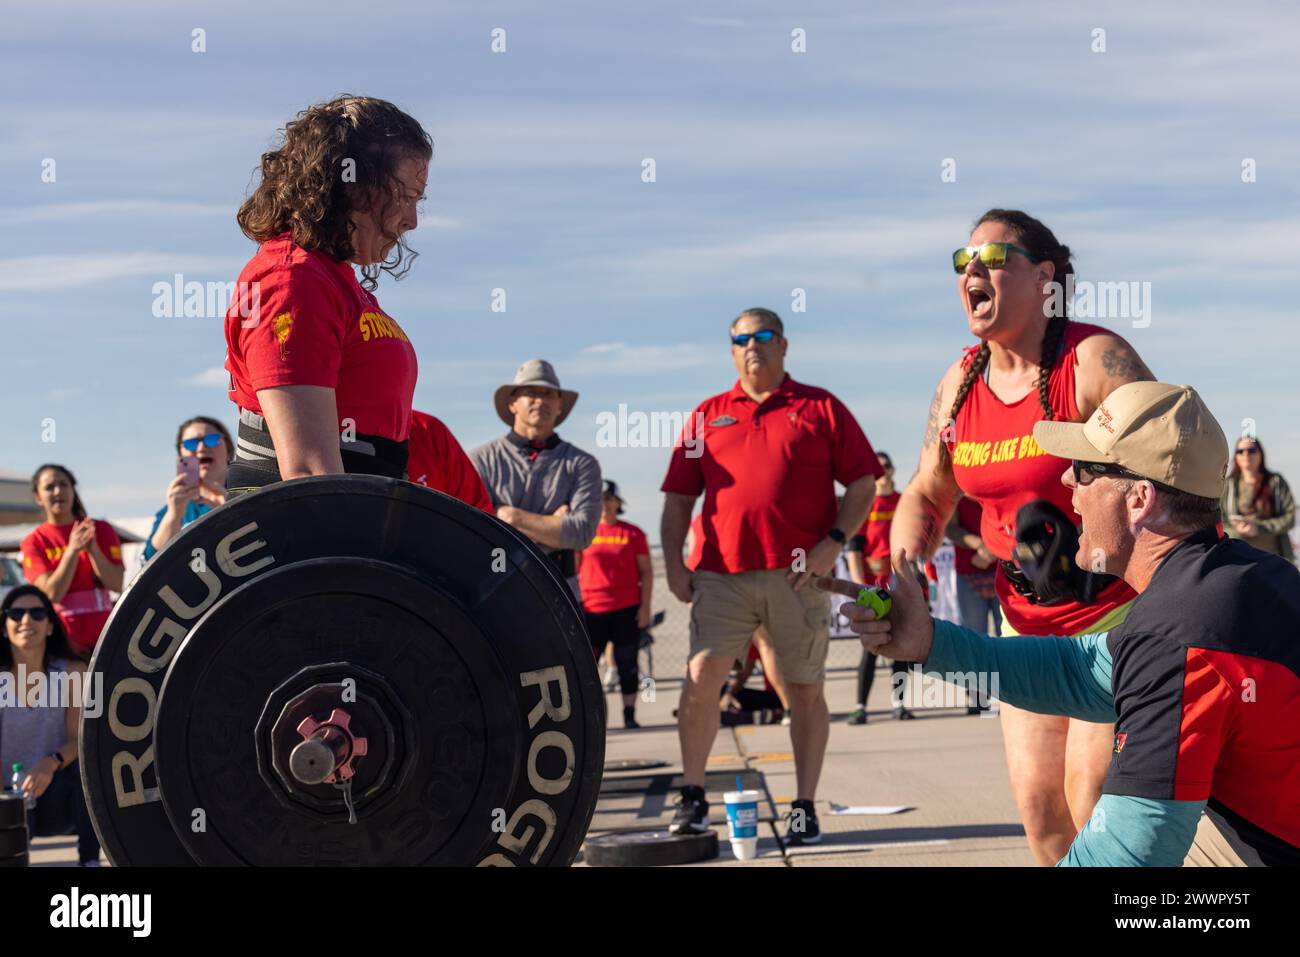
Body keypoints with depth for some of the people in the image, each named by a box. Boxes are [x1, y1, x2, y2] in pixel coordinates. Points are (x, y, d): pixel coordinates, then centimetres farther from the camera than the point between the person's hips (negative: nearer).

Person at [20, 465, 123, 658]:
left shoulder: (102, 530, 6)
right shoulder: (34, 541, 3)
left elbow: (117, 585, -2)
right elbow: (52, 593, -9)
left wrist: (93, 549, -16)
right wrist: (72, 550, -19)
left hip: (104, 635, 1)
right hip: (63, 640, -1)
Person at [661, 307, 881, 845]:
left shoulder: (820, 409, 9)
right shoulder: (707, 417, 15)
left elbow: (863, 483, 6)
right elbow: (678, 497, 13)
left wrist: (834, 541, -7)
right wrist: (673, 563, 2)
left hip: (799, 574, -1)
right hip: (722, 573, 1)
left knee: (805, 689, 4)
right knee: (700, 678, -9)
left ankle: (805, 807, 13)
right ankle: (692, 798, 2)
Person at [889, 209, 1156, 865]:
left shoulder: (1094, 360, -16)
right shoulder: (959, 385, 4)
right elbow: (927, 495, 15)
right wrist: (907, 566, -4)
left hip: (1118, 610, -6)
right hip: (1027, 618, 6)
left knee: (1093, 792, -10)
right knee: (1037, 798, 9)